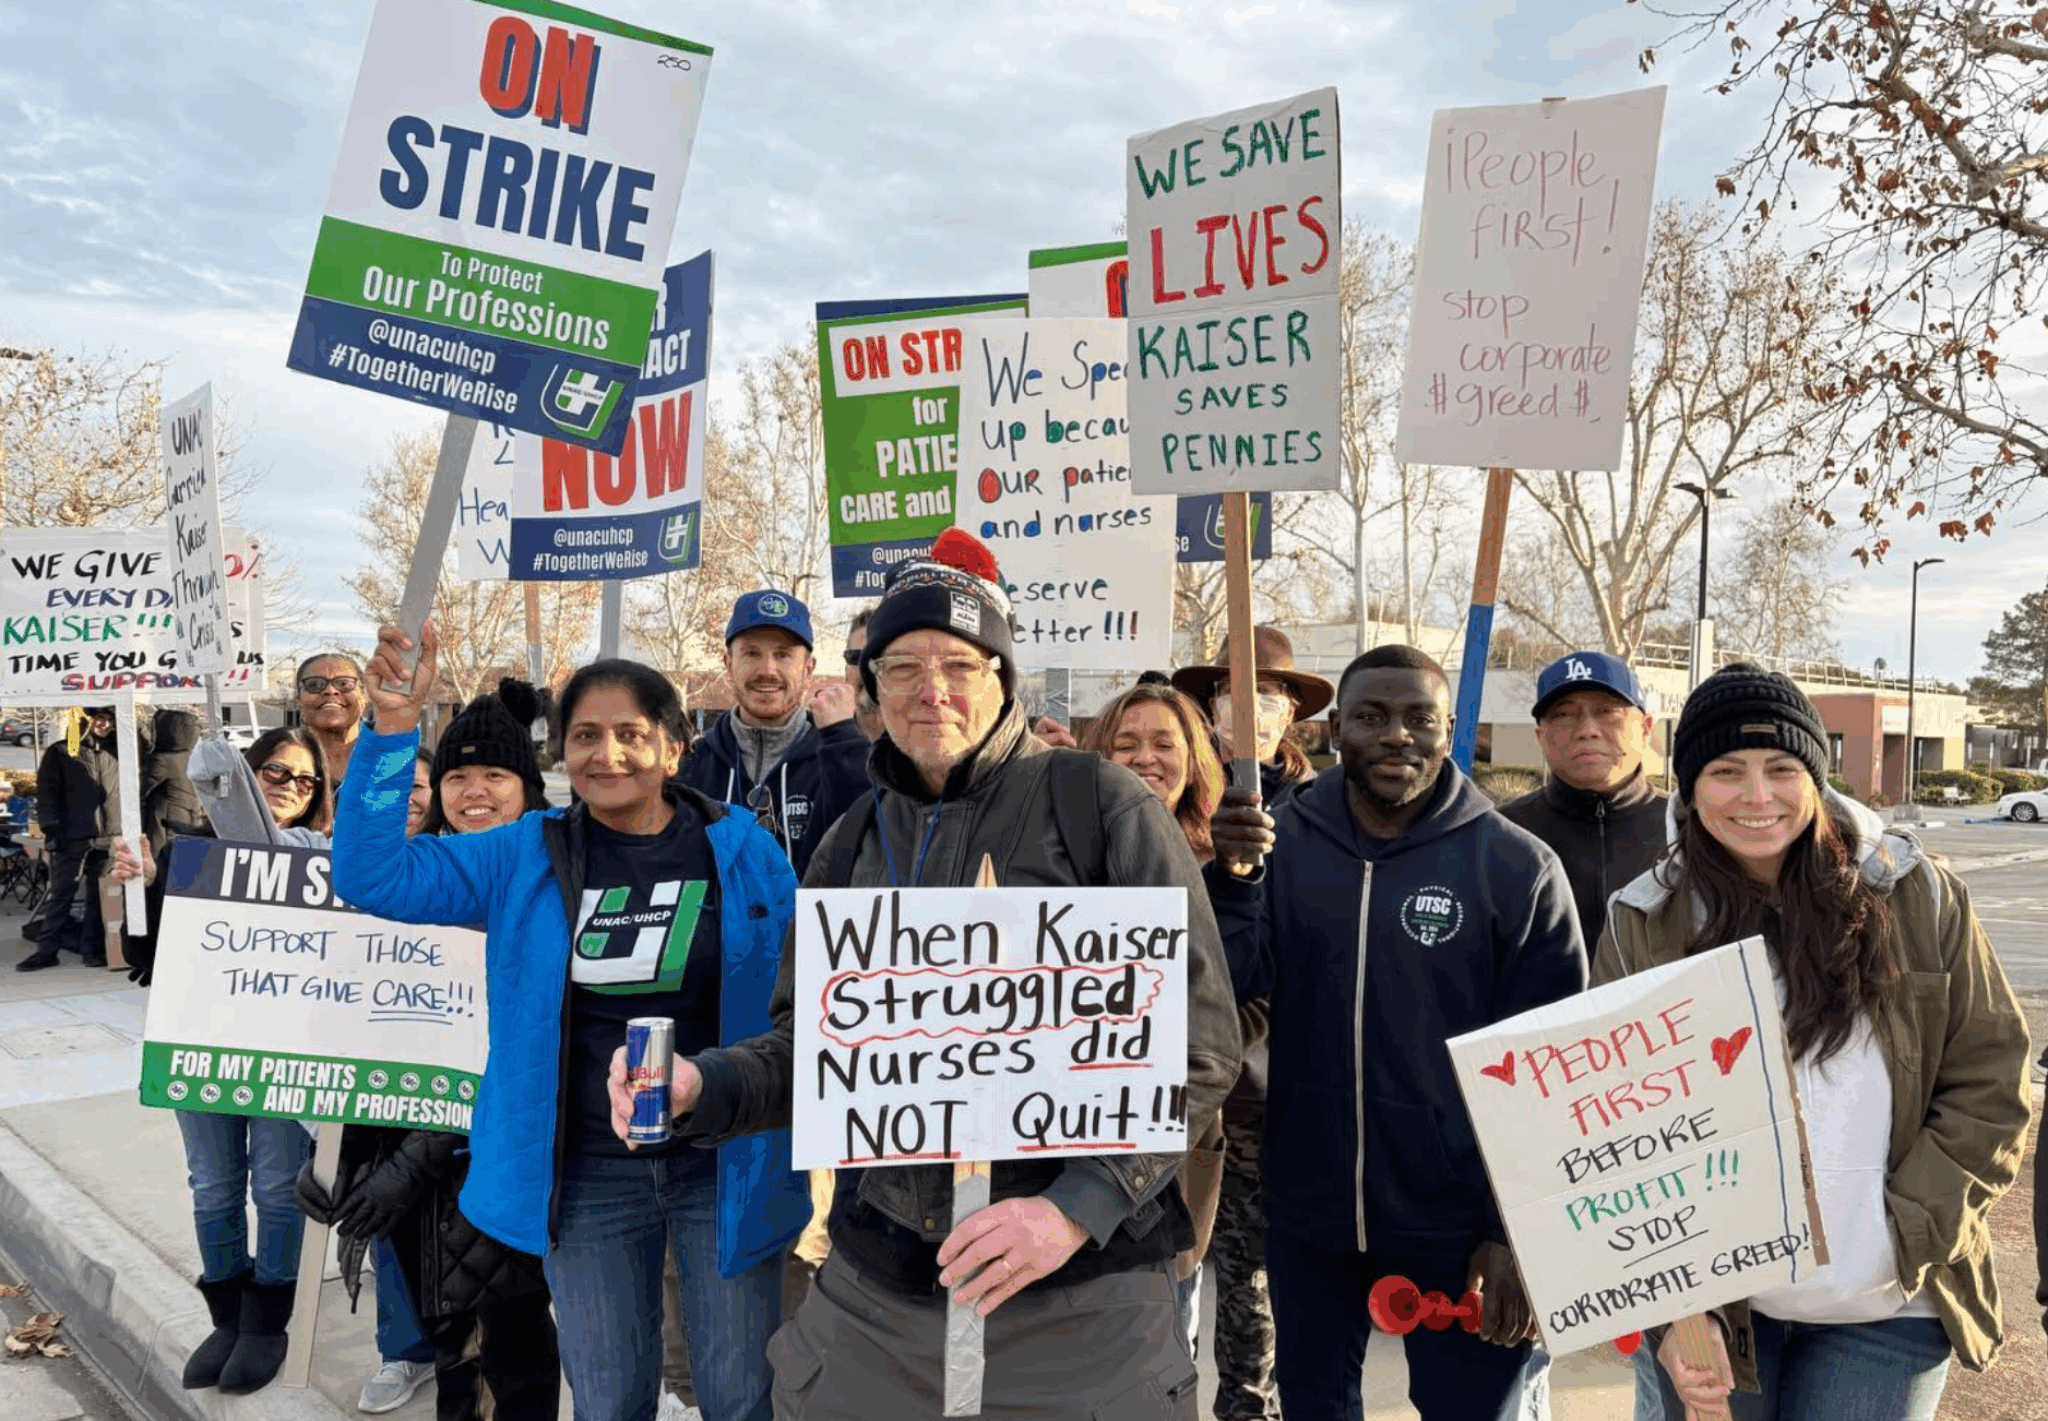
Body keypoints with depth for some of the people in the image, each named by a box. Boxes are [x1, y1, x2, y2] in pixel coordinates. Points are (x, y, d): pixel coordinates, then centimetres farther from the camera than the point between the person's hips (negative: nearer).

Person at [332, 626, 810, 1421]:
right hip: (589, 1176, 2)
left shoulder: (742, 850, -7)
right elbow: (371, 876, -9)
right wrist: (393, 728, -19)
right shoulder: (525, 859, -2)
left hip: (723, 1166, -1)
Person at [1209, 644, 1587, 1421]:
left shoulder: (1516, 866, -10)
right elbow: (1232, 989, -7)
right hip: (1307, 1214, 3)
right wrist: (1232, 878, -22)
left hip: (1457, 1224, -3)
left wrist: (1516, 1229, -8)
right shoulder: (1282, 838, -3)